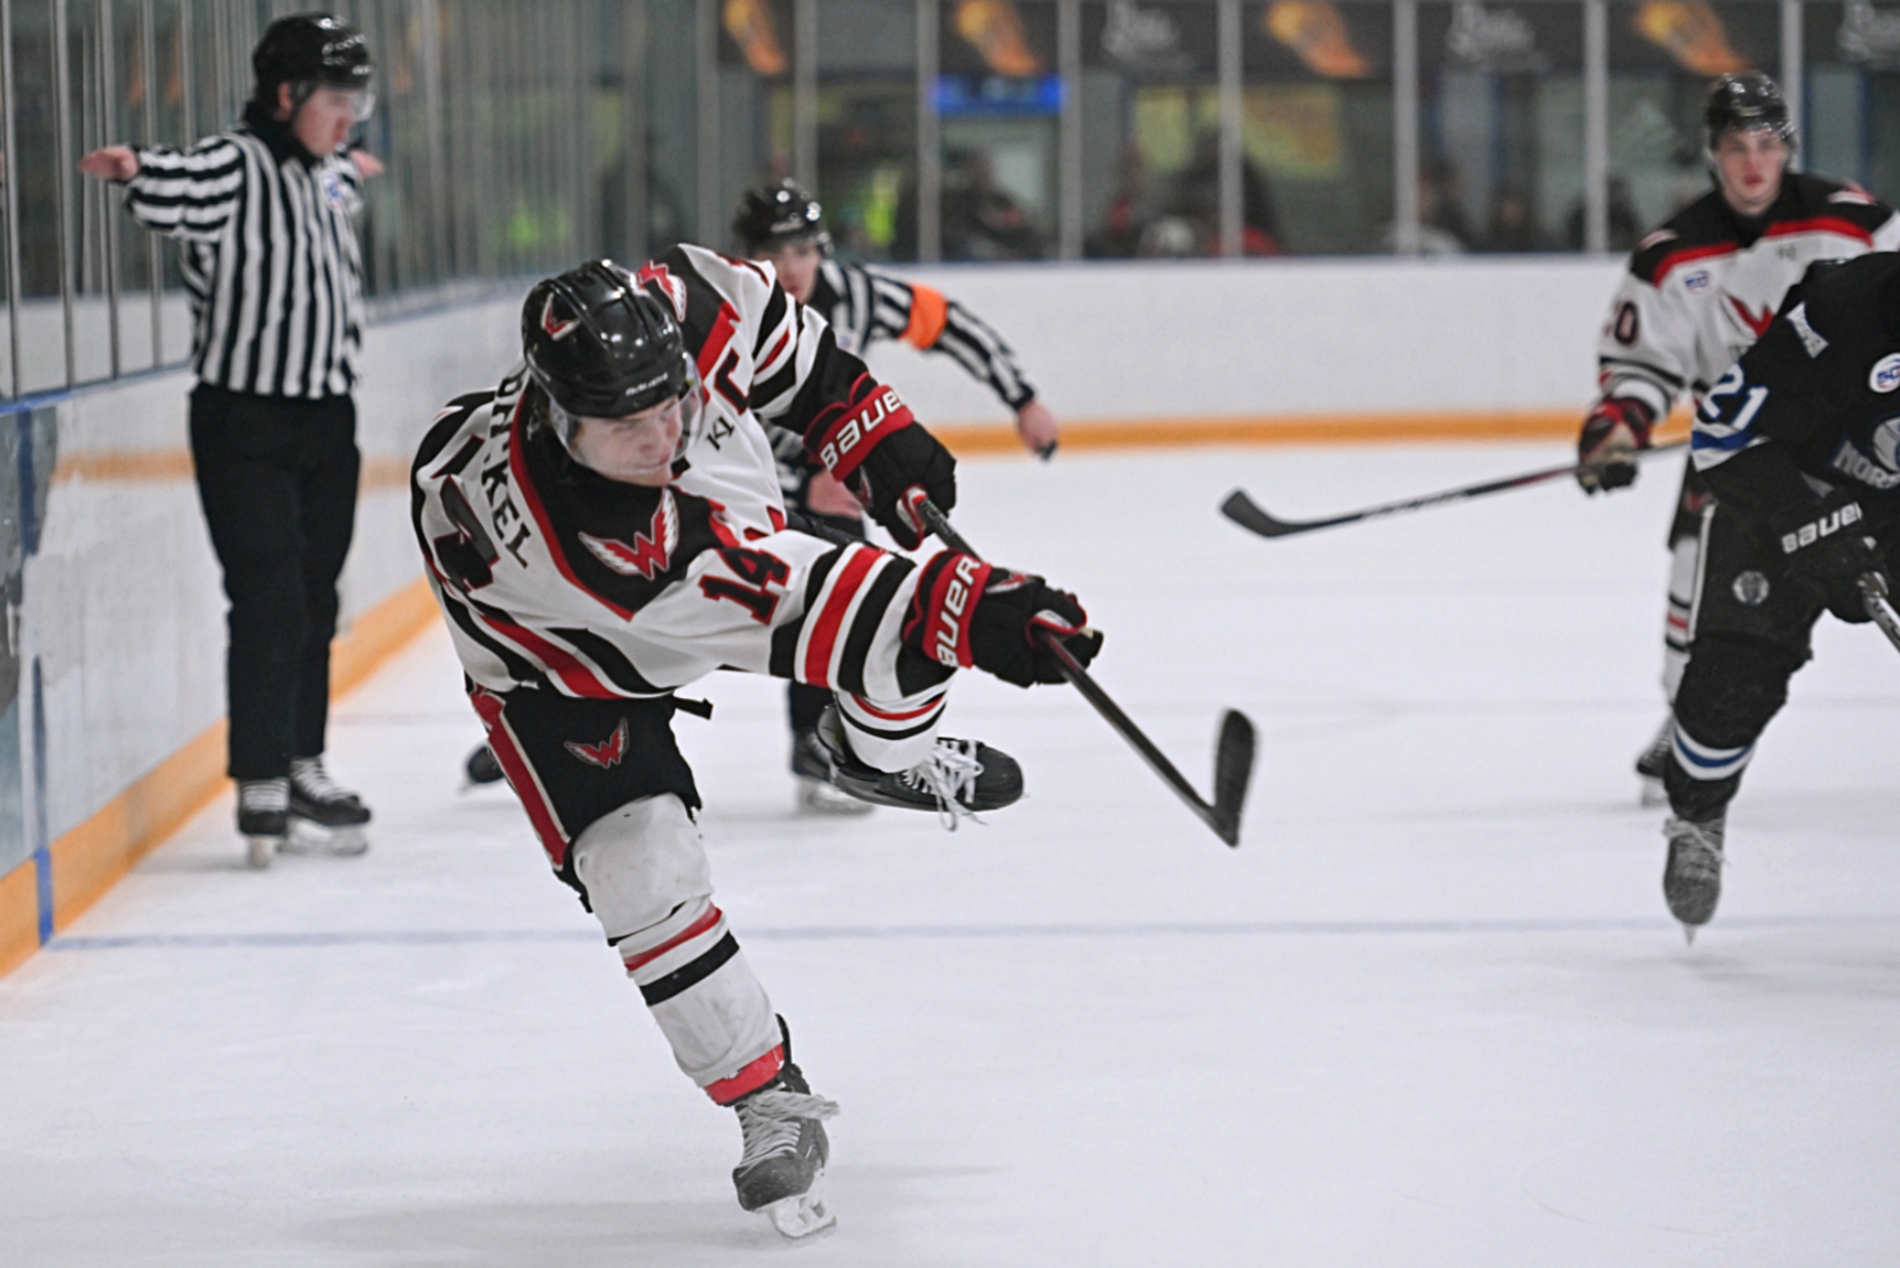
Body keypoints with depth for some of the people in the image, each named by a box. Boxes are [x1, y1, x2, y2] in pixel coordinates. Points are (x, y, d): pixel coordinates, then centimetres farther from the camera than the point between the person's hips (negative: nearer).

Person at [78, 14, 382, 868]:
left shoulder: (325, 180, 12)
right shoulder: (234, 167, -13)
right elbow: (173, 194, -34)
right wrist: (136, 169, -55)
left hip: (326, 419, 8)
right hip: (245, 422, -8)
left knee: (314, 603, 15)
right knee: (271, 604, -11)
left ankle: (301, 769, 29)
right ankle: (264, 796, -9)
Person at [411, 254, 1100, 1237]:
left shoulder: (673, 311, -34)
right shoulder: (557, 530, -46)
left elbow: (751, 310, -6)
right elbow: (785, 611, -45)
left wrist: (858, 419, -9)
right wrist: (960, 615, -49)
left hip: (725, 523, 6)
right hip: (559, 659, -5)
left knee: (916, 603, -6)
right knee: (642, 873, -19)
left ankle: (877, 754, 29)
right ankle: (769, 1102, 0)